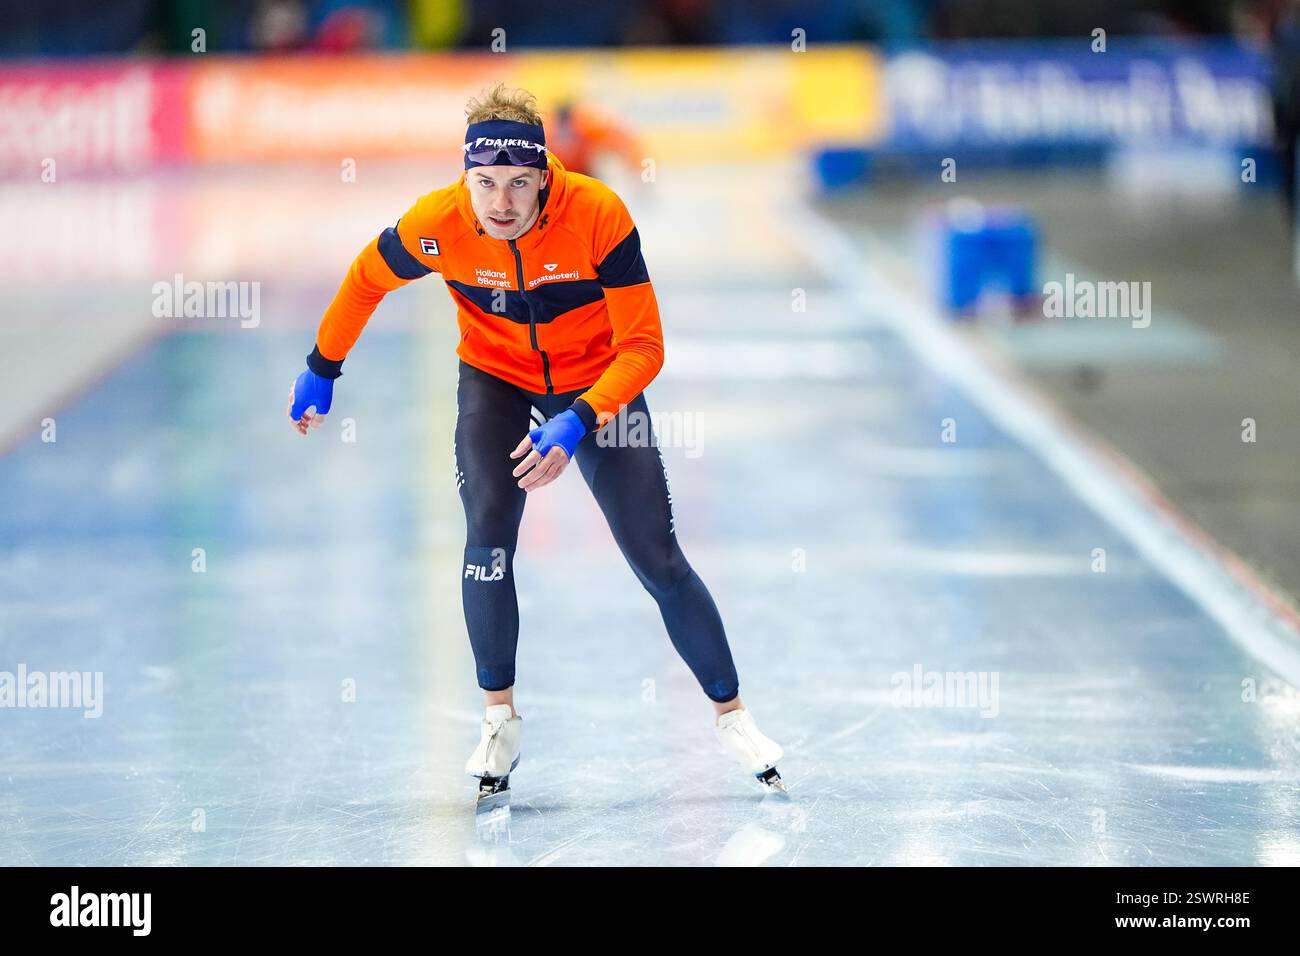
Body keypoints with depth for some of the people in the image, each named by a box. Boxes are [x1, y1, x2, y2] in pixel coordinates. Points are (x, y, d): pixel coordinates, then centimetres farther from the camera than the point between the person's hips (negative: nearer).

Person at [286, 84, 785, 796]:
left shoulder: (598, 214, -32)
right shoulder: (437, 226, -26)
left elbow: (643, 346, -27)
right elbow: (366, 281, -3)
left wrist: (579, 422, -41)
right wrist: (321, 371, 8)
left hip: (598, 379, -1)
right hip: (494, 377, 1)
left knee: (659, 561, -3)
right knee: (488, 535, -20)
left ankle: (731, 714, 16)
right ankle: (500, 719, 0)